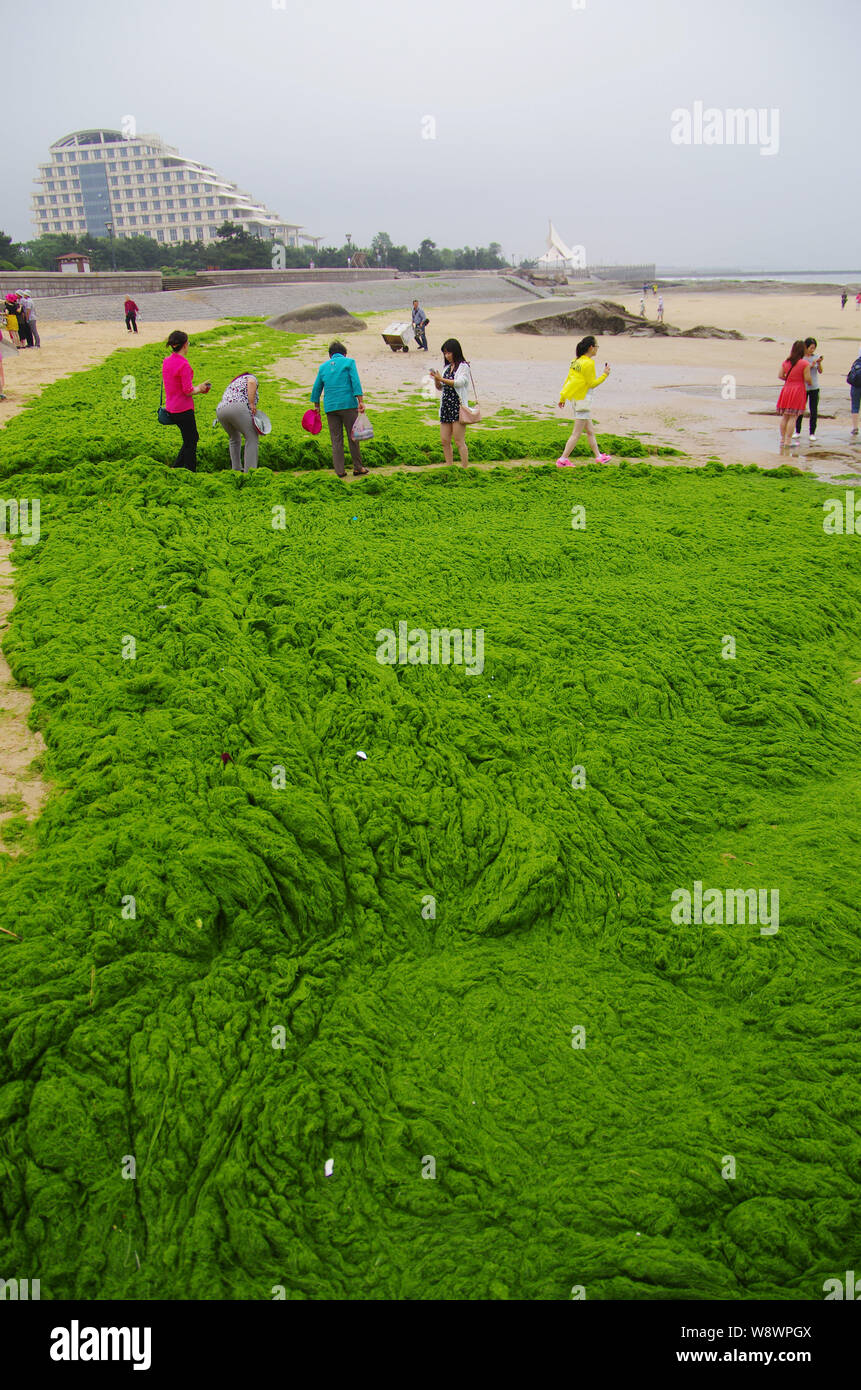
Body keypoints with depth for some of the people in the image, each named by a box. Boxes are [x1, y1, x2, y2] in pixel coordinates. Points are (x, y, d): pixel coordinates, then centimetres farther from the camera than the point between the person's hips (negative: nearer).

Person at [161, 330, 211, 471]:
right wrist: (199, 389, 0)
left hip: (171, 409, 8)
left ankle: (175, 468, 20)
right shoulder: (184, 365, -20)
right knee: (190, 443, 4)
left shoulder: (166, 361, 6)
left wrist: (197, 387, 12)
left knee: (193, 438, 19)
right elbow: (188, 391, -20)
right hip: (183, 410, -8)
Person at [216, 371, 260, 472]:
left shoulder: (232, 384, 40)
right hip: (237, 408, -7)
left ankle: (236, 469, 26)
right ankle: (250, 471, -9)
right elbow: (251, 382, -8)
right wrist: (252, 403, -9)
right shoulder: (250, 377, 19)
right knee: (252, 438, -1)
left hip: (220, 411, 7)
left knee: (234, 439, 26)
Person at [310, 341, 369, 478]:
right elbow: (355, 382, -7)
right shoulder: (349, 362, 5)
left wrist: (316, 406, 27)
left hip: (330, 407, 3)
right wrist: (361, 401, -11)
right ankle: (357, 468, 7)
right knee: (353, 436, 4)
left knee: (336, 439, 6)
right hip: (348, 405, -3)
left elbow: (316, 388, 18)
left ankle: (339, 470, 2)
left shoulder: (323, 366, 15)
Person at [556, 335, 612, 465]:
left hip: (576, 400, 10)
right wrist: (605, 375, -4)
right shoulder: (588, 363, -16)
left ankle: (598, 457, 26)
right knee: (576, 433, -5)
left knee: (590, 430, 17)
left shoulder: (576, 361, 9)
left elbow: (568, 379, 13)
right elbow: (592, 384, -15)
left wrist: (562, 397, 18)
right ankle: (563, 459, -5)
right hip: (583, 400, -10)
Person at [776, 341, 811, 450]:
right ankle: (788, 441, -4)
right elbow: (807, 378, -11)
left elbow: (780, 376, 6)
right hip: (798, 390, -5)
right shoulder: (804, 363, -10)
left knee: (784, 416, 11)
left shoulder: (786, 362, 4)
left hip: (787, 389, 5)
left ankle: (782, 439, 16)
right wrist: (809, 383, 10)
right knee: (792, 416, -3)